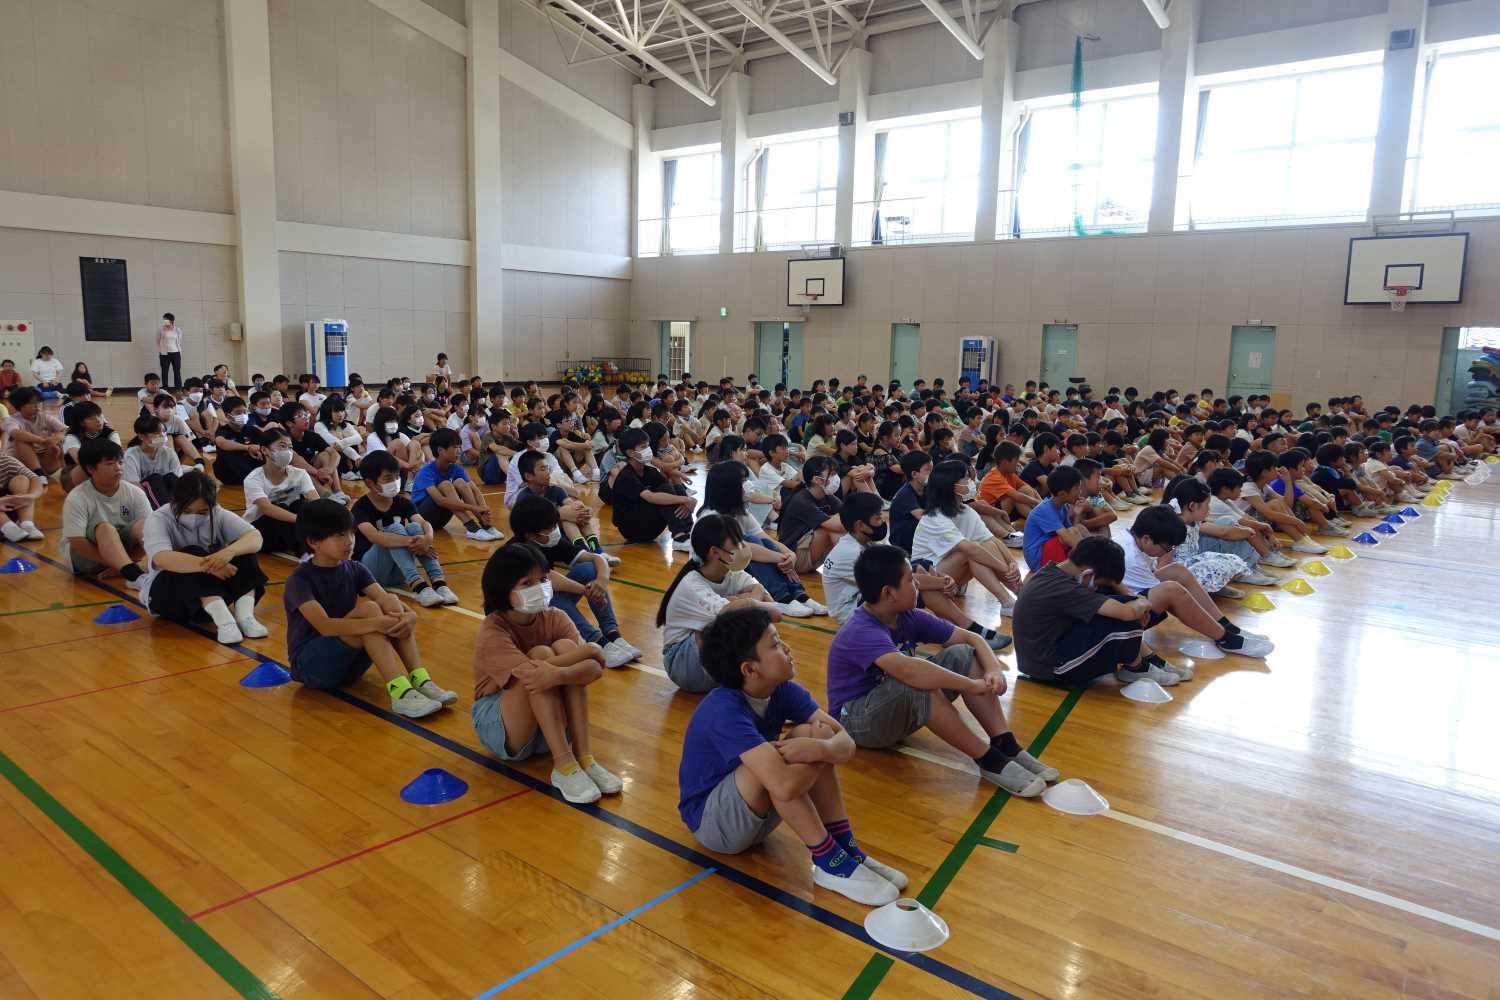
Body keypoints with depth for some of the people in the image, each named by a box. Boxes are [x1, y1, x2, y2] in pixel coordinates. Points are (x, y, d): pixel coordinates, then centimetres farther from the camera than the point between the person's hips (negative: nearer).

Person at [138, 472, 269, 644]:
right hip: (165, 593, -3)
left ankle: (244, 615, -34)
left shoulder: (218, 515, -6)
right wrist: (208, 564, -48)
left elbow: (255, 538, -21)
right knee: (193, 554, -31)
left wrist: (229, 551, -42)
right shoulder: (158, 520, -16)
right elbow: (162, 558, -36)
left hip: (215, 588, 3)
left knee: (240, 549, -20)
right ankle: (223, 619, -46)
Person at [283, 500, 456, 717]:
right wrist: (375, 623, -43)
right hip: (310, 665, -5)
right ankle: (400, 692, -39)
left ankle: (420, 680, -28)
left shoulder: (355, 570, 3)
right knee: (367, 609, -29)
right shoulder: (300, 579, -14)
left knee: (392, 604, -19)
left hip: (349, 660, 5)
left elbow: (386, 600, -14)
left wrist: (408, 616, -37)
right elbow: (324, 626, -30)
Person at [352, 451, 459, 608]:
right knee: (395, 529, -27)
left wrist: (427, 538, -39)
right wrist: (410, 541, -42)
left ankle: (439, 581, -34)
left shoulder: (402, 502, 2)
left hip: (398, 573, 4)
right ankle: (417, 585, -43)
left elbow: (424, 523, -15)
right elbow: (373, 536, -31)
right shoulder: (361, 507, -12)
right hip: (370, 571, -4)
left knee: (413, 527, -20)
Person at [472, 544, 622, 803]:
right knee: (541, 654, -29)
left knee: (565, 647, -22)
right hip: (498, 729, -4)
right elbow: (530, 673, -37)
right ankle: (564, 767, -32)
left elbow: (596, 667, -23)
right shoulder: (492, 633, -20)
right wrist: (589, 649, -35)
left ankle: (584, 757, -25)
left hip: (551, 724, 4)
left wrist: (557, 675, -42)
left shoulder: (554, 618, -7)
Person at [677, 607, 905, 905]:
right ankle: (830, 862, -18)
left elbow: (846, 743, -16)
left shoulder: (784, 690, -10)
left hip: (755, 812, 7)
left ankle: (845, 846, -12)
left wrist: (820, 748, -39)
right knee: (778, 761, -32)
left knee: (811, 736, -15)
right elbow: (785, 786, -43)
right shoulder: (725, 712, -33)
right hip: (710, 822, -7)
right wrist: (816, 750, -23)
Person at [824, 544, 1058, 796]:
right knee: (915, 684, -38)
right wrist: (974, 685, -38)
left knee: (961, 655, -9)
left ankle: (1007, 747, -13)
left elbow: (970, 638, -1)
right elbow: (910, 671, -47)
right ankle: (990, 762, -25)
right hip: (856, 722, -8)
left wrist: (994, 670, -21)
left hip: (899, 709, 8)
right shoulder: (861, 633, -29)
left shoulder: (909, 617, -4)